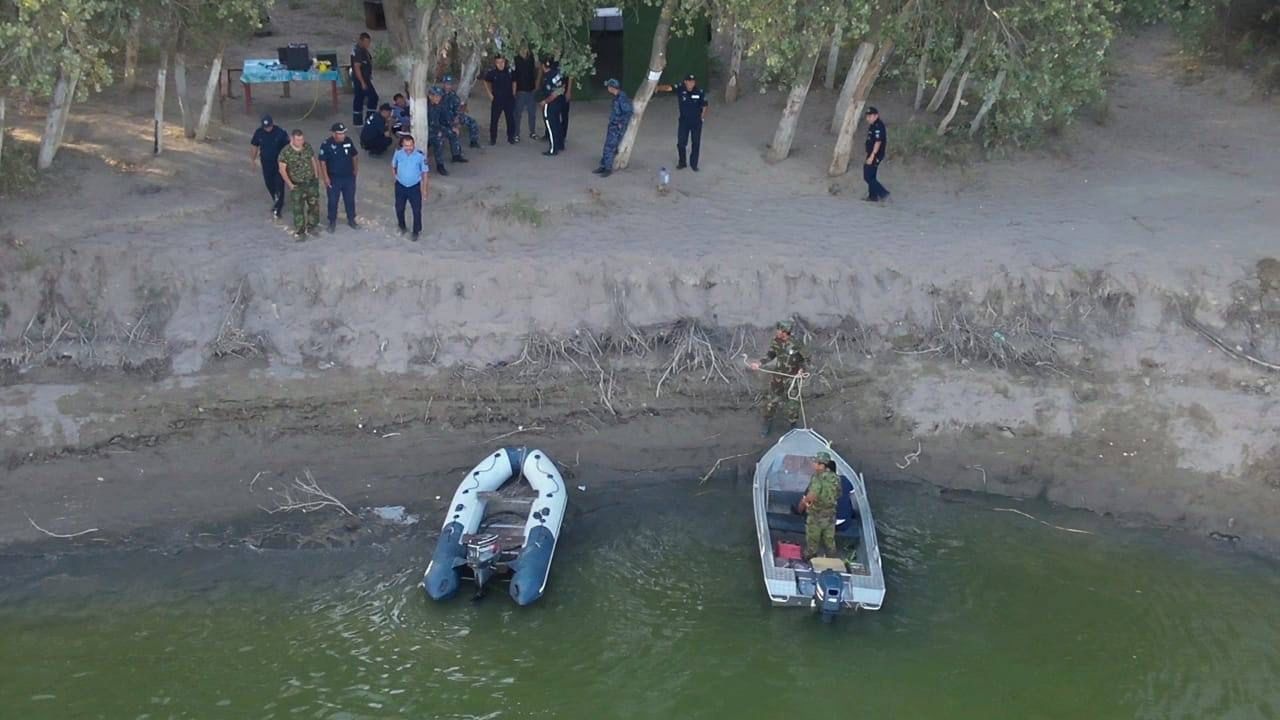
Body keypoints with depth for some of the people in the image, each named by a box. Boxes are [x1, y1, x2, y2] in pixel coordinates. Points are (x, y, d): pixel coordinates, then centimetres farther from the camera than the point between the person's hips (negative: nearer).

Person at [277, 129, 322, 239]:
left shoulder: (308, 147, -5)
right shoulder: (285, 152, -17)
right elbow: (282, 170, -11)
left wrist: (316, 176, 6)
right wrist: (290, 184, -13)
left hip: (311, 182, 4)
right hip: (297, 185, -4)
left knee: (314, 205, 14)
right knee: (298, 209, 3)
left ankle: (312, 226, 33)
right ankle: (300, 231, 15)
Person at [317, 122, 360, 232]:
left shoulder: (348, 141, -7)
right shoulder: (326, 145, -18)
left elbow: (355, 155, 9)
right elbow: (322, 162, -13)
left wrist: (356, 169, 6)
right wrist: (325, 177, -15)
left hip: (349, 177, 3)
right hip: (334, 178, -3)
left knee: (350, 199, 15)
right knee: (333, 201, 10)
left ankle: (351, 220, 34)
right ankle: (332, 222, 29)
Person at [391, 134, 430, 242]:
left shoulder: (420, 155, -21)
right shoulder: (398, 153, -14)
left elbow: (424, 173, -11)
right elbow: (393, 166, 7)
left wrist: (424, 190, -9)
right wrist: (395, 177, 3)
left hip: (414, 187, -2)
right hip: (400, 186, 2)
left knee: (417, 210, 7)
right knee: (399, 208, 18)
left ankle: (416, 232, 28)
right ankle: (402, 227, 44)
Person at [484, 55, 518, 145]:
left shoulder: (510, 71, -6)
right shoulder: (492, 72, -9)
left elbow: (514, 82, 12)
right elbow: (486, 82, 9)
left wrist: (513, 94, 8)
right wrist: (490, 95, 4)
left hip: (509, 100, 1)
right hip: (497, 100, -1)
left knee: (511, 119, 7)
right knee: (494, 119, 0)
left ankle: (511, 137, 20)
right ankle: (493, 139, 10)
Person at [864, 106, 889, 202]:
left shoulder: (878, 126, -18)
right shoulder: (872, 126, 14)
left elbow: (878, 142, -24)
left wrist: (872, 156, -27)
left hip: (875, 155, -11)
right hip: (872, 155, 11)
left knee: (868, 176, -10)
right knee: (871, 176, 16)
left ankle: (883, 193, -11)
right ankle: (873, 196, 22)